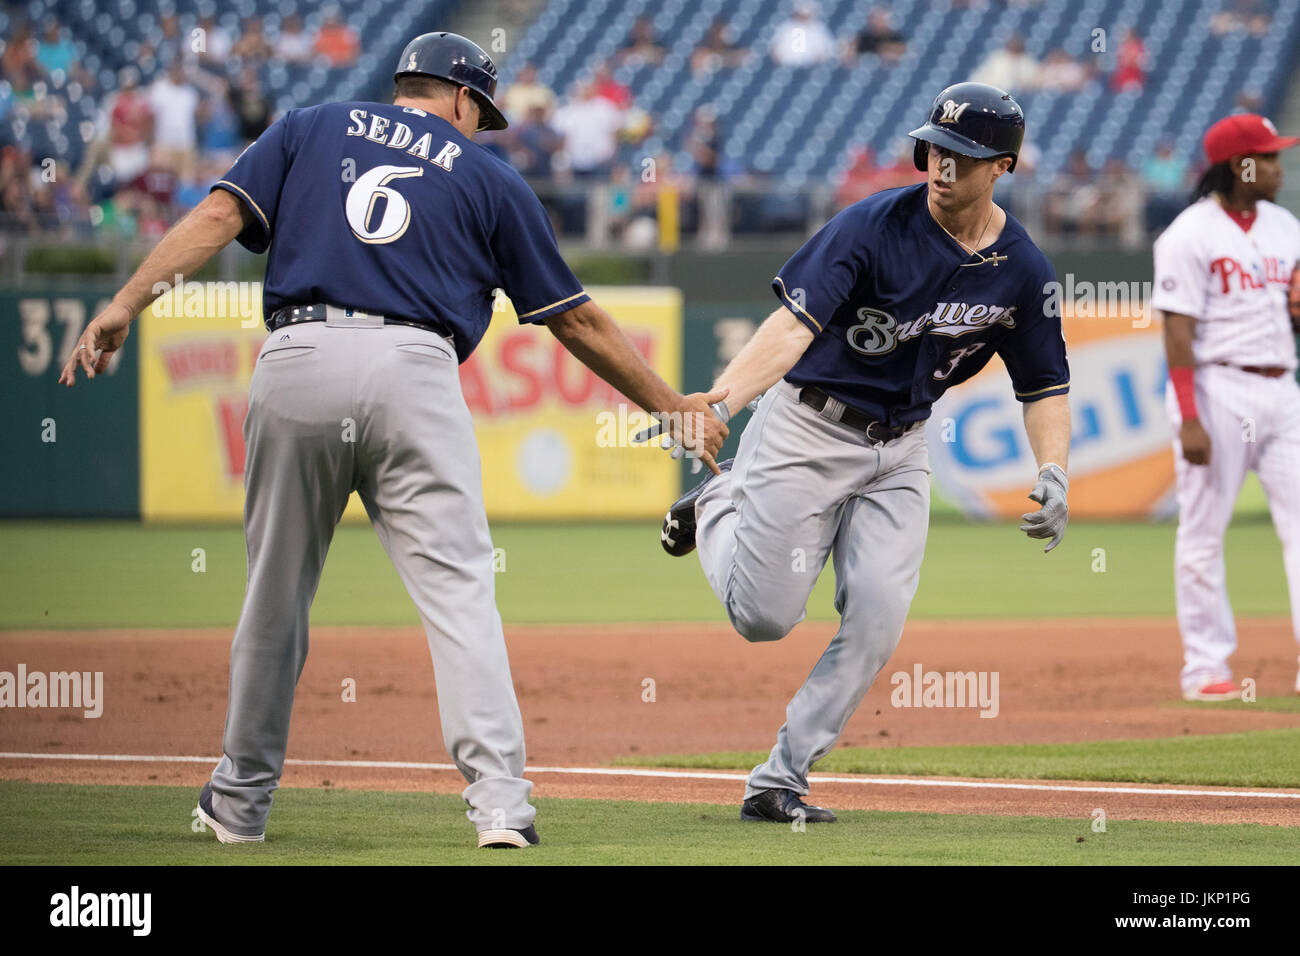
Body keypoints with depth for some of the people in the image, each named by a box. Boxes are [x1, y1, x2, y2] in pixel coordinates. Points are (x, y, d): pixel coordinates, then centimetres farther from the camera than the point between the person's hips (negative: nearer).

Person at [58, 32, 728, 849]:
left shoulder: (310, 129, 21)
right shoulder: (489, 179, 18)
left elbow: (221, 213, 5)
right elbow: (576, 320, 19)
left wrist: (127, 303, -1)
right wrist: (672, 405, 27)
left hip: (297, 361, 2)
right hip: (413, 374, -2)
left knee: (277, 590, 14)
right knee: (458, 588, -5)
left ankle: (240, 801, 23)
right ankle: (500, 802, -18)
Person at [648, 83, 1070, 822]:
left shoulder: (1022, 270, -4)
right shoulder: (876, 227, -18)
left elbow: (1045, 386, 5)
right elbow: (795, 323, -28)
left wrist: (1053, 472, -13)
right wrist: (721, 400, -43)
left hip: (899, 450, 4)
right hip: (807, 428, -4)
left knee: (876, 622, -10)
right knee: (765, 615, -5)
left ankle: (780, 781, 1)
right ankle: (719, 507, 28)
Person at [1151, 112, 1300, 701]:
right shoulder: (1190, 235, -8)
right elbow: (1178, 330, -12)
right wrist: (1189, 419, -18)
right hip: (1219, 388, -6)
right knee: (1203, 532, 0)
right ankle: (1205, 668, 7)